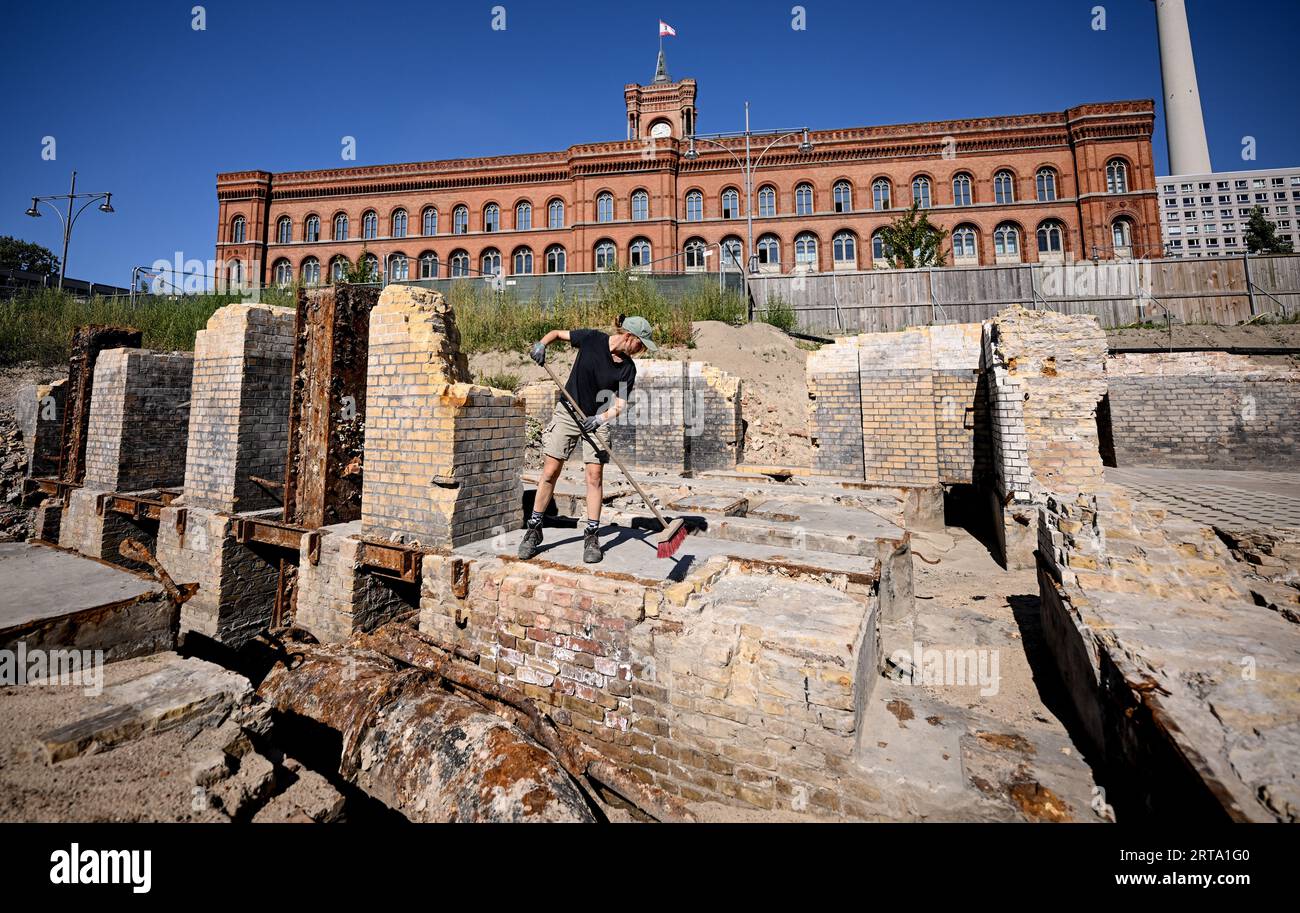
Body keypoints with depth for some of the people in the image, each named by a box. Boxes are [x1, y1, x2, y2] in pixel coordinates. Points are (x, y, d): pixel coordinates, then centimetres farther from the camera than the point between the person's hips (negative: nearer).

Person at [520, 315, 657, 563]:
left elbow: (619, 406, -9)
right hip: (567, 412, -1)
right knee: (550, 472, 0)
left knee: (595, 475, -5)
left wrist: (599, 419, -27)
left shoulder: (627, 368, -8)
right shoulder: (592, 338, -11)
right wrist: (542, 343, -16)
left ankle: (592, 536, 8)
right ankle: (534, 530, 13)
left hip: (597, 420, 1)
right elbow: (558, 333, 4)